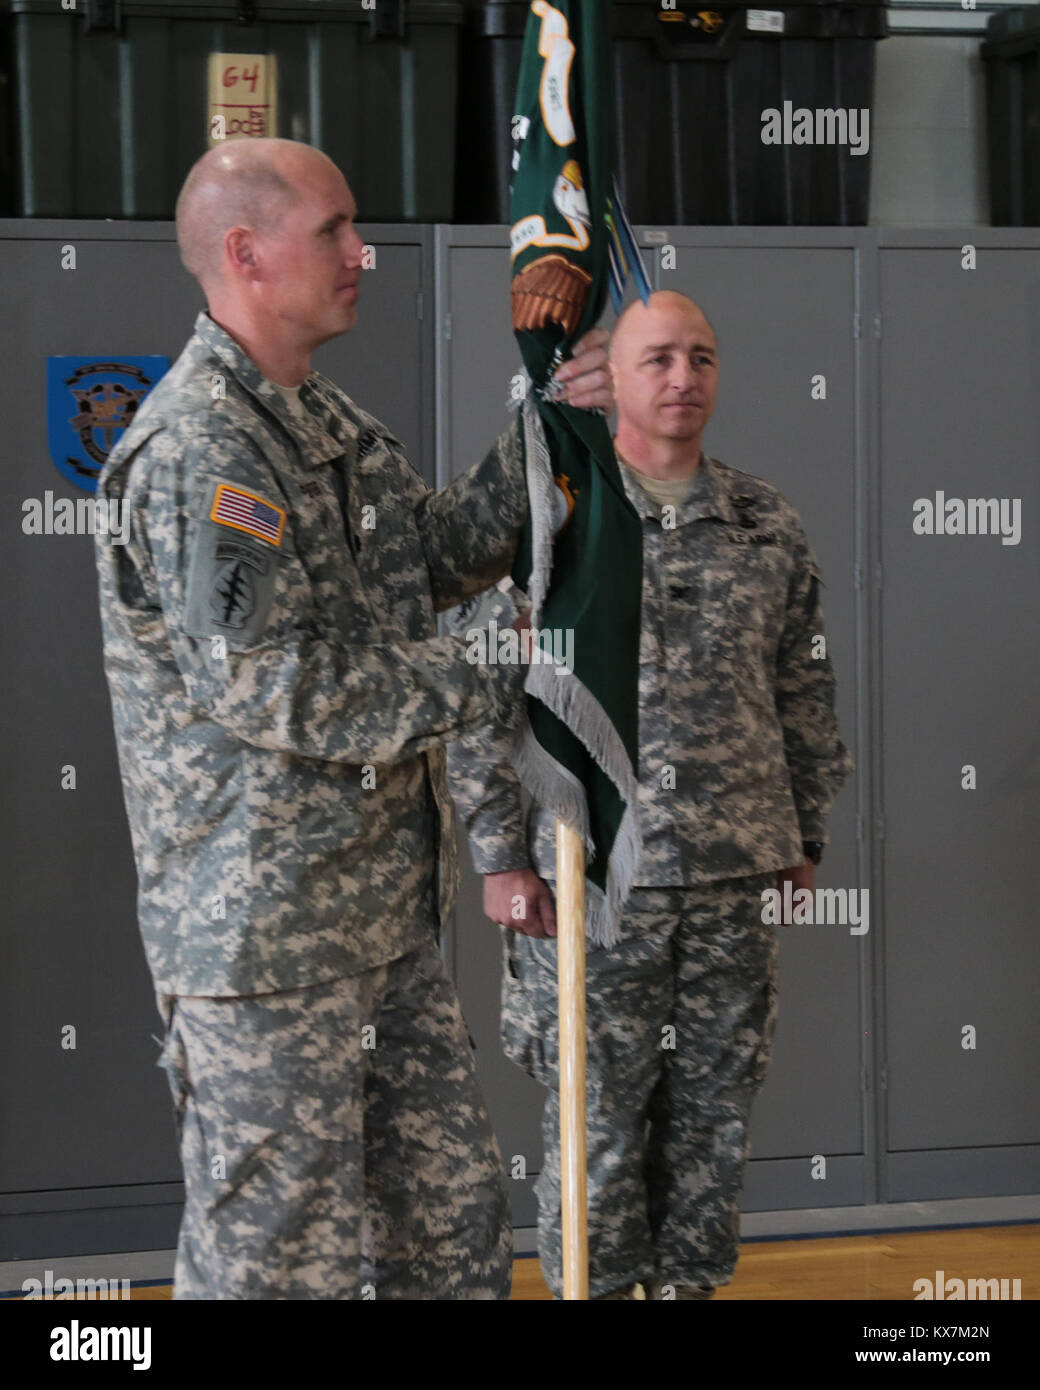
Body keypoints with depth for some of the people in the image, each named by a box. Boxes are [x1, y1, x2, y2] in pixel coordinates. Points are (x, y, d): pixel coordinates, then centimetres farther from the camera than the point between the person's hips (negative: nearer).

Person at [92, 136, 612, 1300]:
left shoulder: (325, 422, 13)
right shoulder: (196, 448, -18)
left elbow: (441, 553, 24)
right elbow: (272, 688, -25)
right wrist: (498, 671, -16)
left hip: (384, 916, 10)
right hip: (264, 930, -10)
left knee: (450, 1212, 16)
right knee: (279, 1254, 0)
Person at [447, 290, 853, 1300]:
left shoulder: (767, 525, 9)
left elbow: (805, 691, 16)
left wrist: (804, 834, 14)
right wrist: (501, 857, -8)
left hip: (735, 876, 4)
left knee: (713, 1114, 10)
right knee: (596, 1120, 2)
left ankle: (691, 1282, 23)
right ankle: (592, 1286, 15)